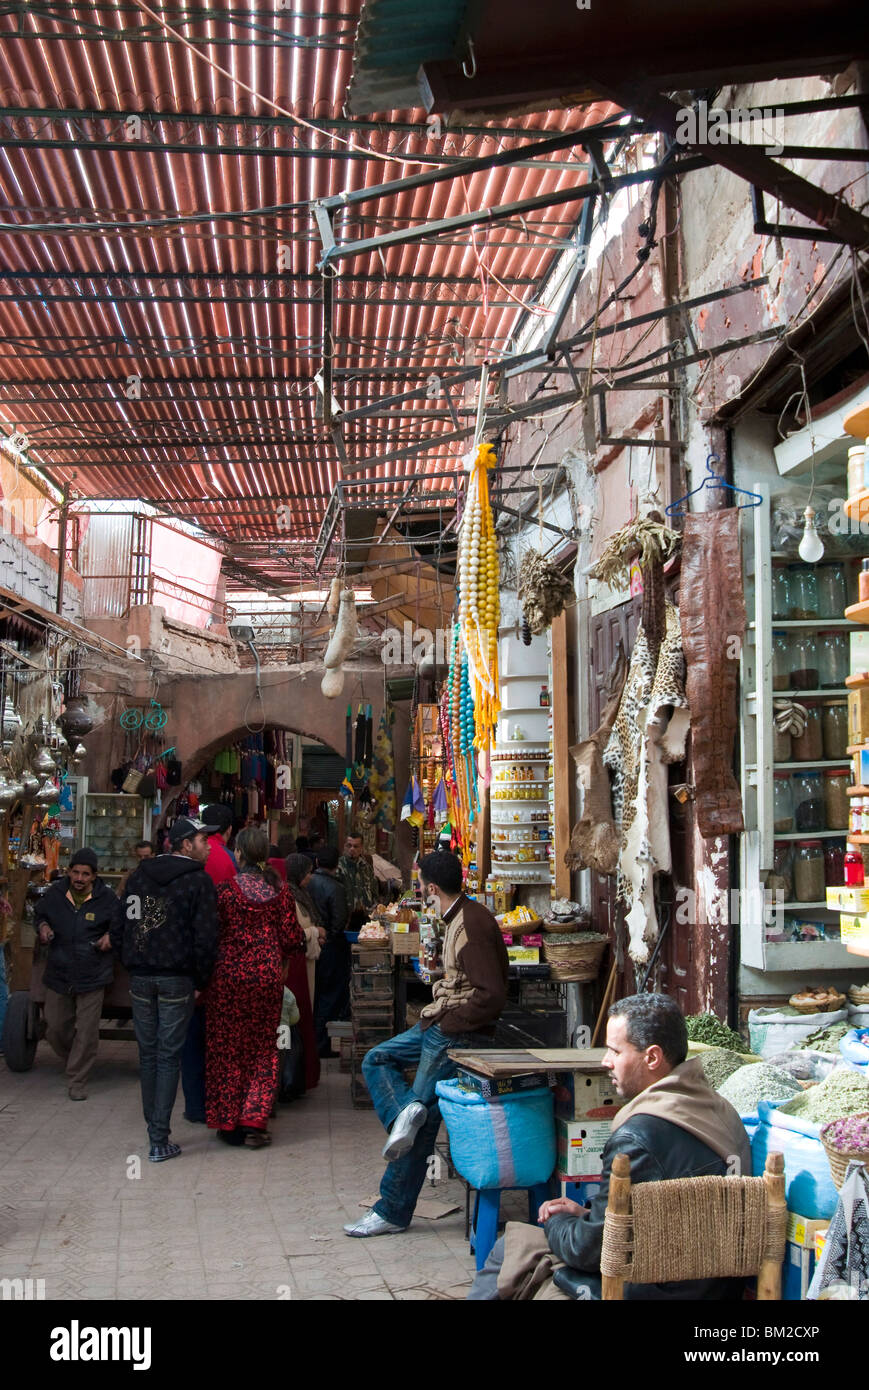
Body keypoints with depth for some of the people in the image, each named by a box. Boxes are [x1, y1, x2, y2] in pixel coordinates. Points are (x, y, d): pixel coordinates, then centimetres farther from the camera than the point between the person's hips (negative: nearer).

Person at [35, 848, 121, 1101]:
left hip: (92, 976, -3)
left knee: (86, 1032, -1)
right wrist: (43, 927, -1)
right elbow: (39, 914, 20)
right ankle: (74, 1061, 40)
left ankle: (77, 1082, 11)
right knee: (56, 1027, 12)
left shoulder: (106, 899, -6)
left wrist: (111, 936, -12)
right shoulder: (55, 894, 0)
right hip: (58, 974, 3)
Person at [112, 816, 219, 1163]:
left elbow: (119, 929, 11)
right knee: (168, 1056, 0)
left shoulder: (138, 876, 10)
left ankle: (153, 1128, 21)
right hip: (177, 980, -5)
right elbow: (206, 938, -13)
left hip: (140, 978, 5)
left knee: (147, 1053, 14)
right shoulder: (199, 881, -7)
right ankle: (160, 1141, 0)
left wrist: (133, 966, 16)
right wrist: (200, 981, -3)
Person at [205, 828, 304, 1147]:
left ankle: (229, 1123, 13)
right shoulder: (280, 890, -2)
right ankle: (254, 1122, 7)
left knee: (226, 1049, 9)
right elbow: (291, 938, 0)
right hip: (268, 975, 2)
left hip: (229, 975, -2)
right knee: (262, 1049, 11)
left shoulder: (226, 890, -9)